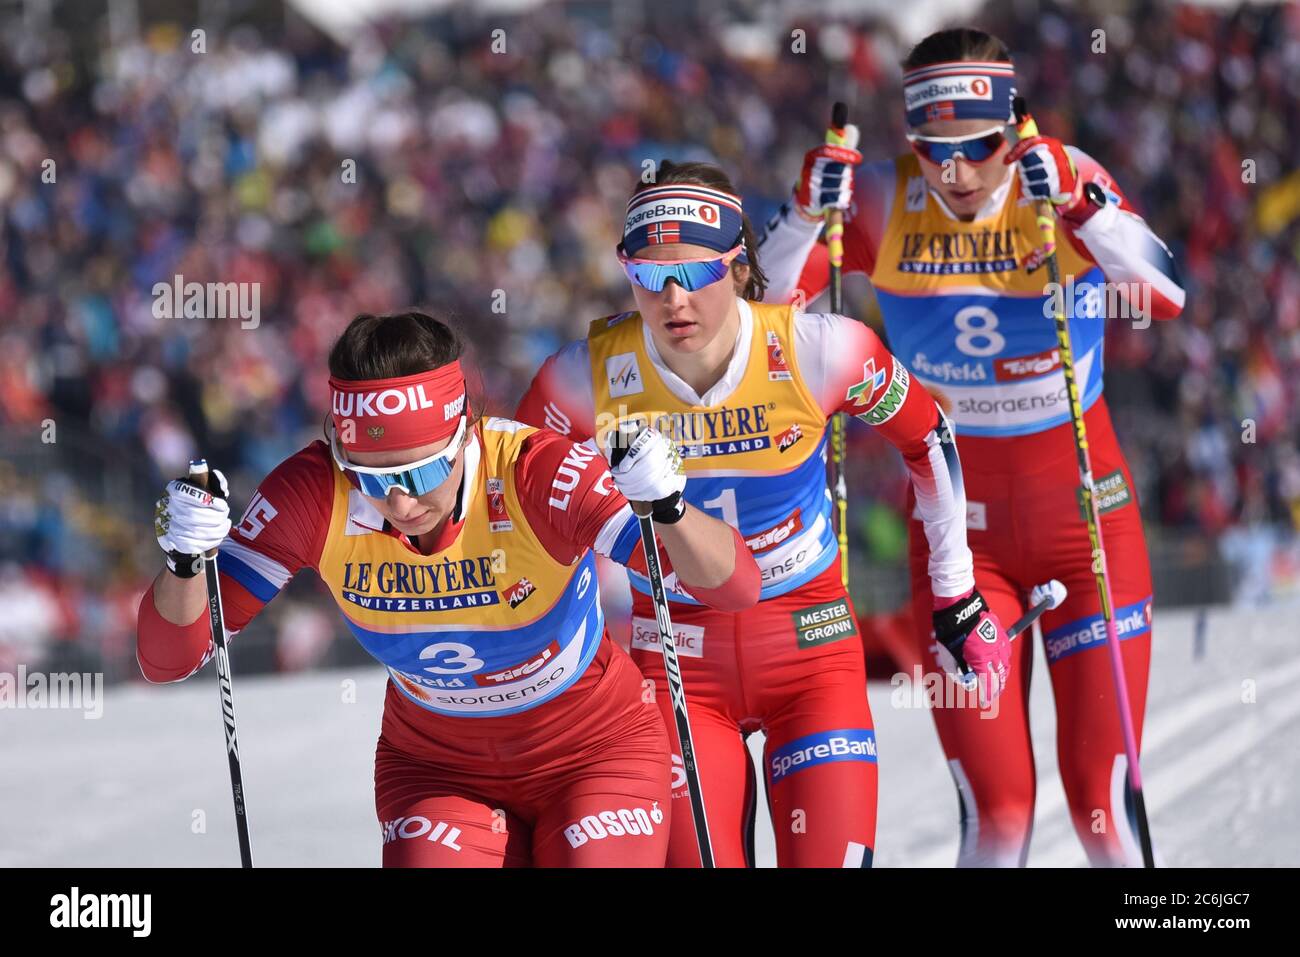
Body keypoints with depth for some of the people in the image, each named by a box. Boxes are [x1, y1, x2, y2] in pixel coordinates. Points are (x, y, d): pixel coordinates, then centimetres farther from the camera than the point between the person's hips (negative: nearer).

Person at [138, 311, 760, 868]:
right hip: (435, 769, 1)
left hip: (594, 753, -1)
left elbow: (736, 587, -34)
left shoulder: (532, 474, -30)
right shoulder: (316, 494, -23)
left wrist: (667, 506, -53)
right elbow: (168, 658, -19)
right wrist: (184, 562, -39)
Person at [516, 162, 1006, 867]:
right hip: (671, 658, 0)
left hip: (810, 641, 0)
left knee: (831, 858, -7)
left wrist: (958, 597, 8)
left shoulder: (816, 351, -17)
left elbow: (925, 437, 2)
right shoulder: (588, 378, -17)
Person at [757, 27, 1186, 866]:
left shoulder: (1064, 177, -11)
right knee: (995, 811, -6)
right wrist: (809, 212, -24)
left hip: (1085, 511, -1)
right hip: (959, 523, 1)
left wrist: (1079, 206, -38)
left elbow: (1165, 294, -25)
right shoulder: (882, 201, -6)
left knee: (1103, 798, -3)